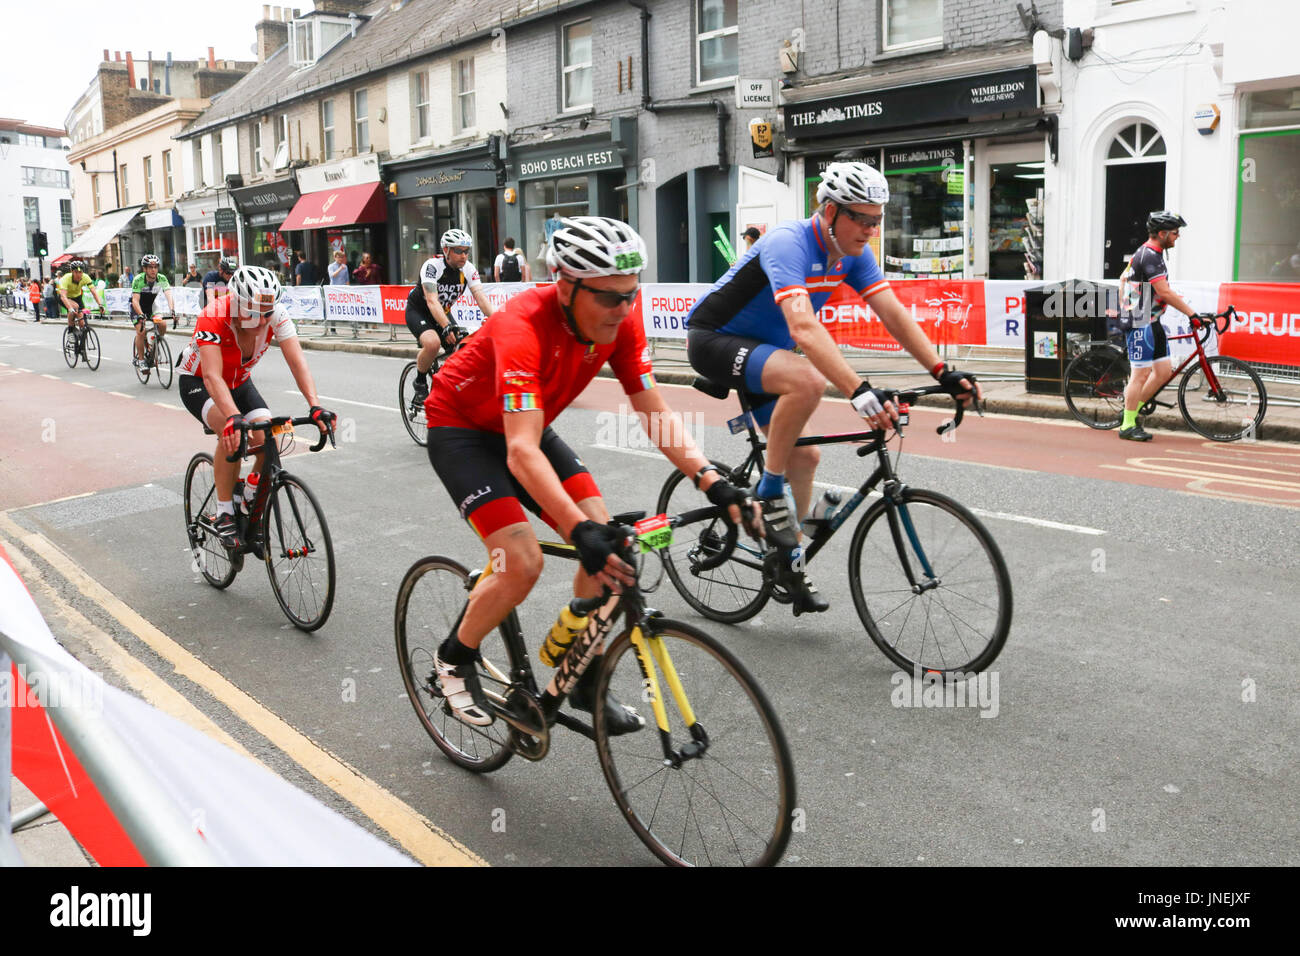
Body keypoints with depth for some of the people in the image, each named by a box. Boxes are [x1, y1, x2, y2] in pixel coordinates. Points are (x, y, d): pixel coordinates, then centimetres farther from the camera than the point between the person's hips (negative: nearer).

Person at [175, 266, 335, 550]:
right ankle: (224, 514, -17)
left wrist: (315, 407, -47)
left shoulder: (276, 314, -25)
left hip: (240, 383, 4)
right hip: (198, 382, -4)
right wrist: (234, 418, -61)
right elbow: (212, 377, -44)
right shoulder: (213, 318, -35)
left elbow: (297, 362, -32)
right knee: (232, 434, -33)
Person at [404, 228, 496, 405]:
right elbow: (432, 301, -40)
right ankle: (420, 382, -8)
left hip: (443, 313, 5)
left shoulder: (468, 269, -14)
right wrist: (447, 327, -56)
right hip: (418, 311, -5)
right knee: (433, 342, -34)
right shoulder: (432, 266, -28)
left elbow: (480, 296, -25)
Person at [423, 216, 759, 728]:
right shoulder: (523, 327, -37)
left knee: (607, 544, -9)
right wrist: (581, 529, -56)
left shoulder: (618, 322, -18)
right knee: (522, 564, -21)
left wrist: (713, 482, -29)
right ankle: (454, 660, 8)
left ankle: (586, 683, 9)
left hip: (527, 425, 6)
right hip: (461, 429, -6)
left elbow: (656, 413, -16)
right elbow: (521, 453, -45)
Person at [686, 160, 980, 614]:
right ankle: (769, 492, -17)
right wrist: (859, 390, -52)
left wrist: (943, 372, -21)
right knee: (806, 381, -35)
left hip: (761, 349, 8)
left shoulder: (852, 253, -4)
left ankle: (789, 561, 21)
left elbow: (893, 313, -9)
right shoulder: (789, 242, -29)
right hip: (714, 341, -8)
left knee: (804, 457, 5)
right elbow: (803, 327, -43)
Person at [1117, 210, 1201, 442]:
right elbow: (1165, 293, -22)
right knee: (1142, 374, -6)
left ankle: (1132, 410, 19)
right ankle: (1128, 426, 0)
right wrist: (1193, 314, -19)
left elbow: (1123, 277, 27)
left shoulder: (1146, 253, 15)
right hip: (1141, 324, -10)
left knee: (1164, 372, 8)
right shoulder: (1150, 256, -17)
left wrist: (1125, 308, 32)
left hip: (1152, 323, 10)